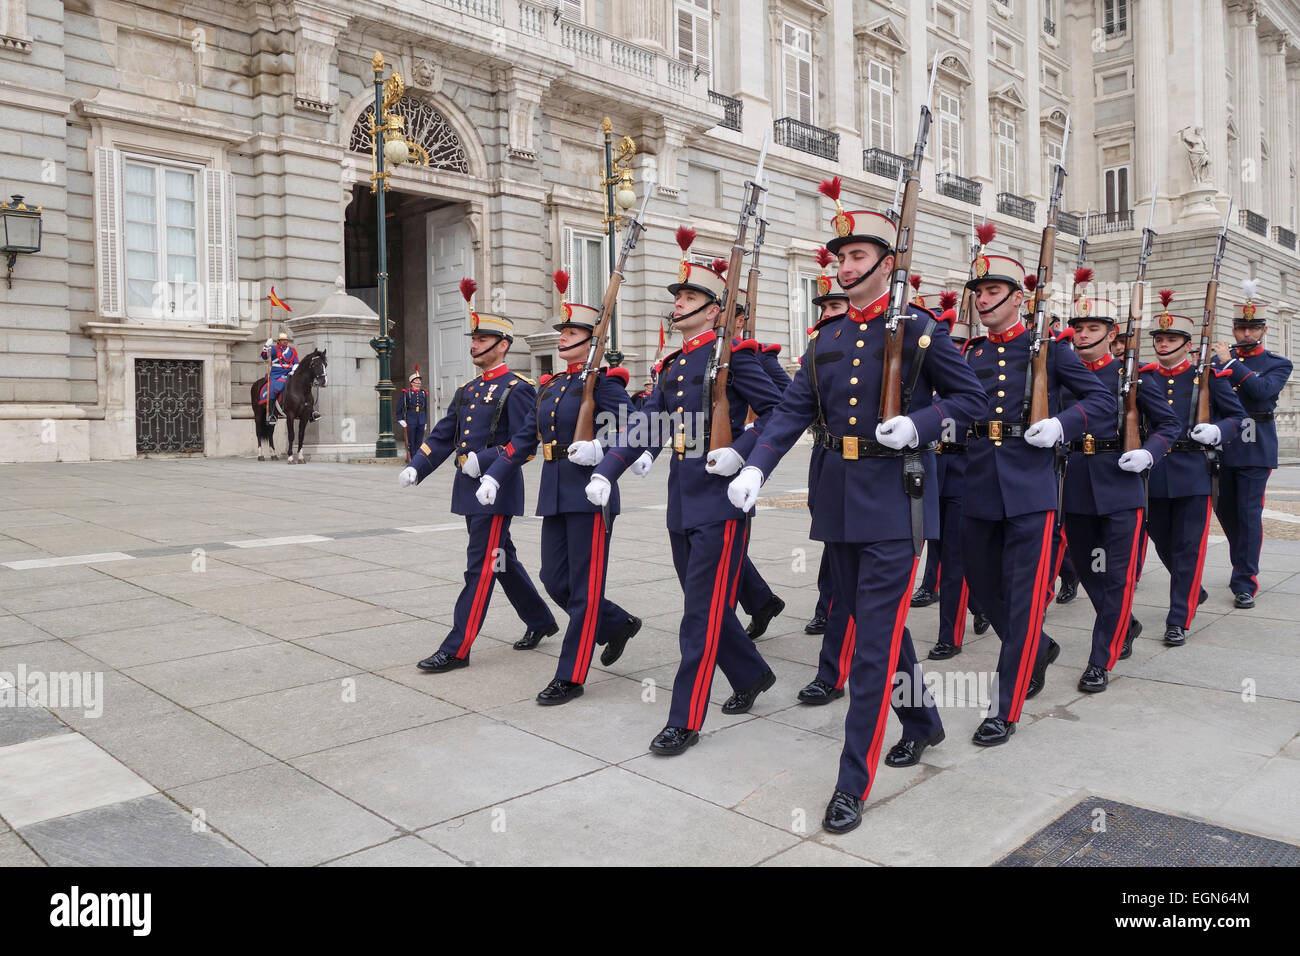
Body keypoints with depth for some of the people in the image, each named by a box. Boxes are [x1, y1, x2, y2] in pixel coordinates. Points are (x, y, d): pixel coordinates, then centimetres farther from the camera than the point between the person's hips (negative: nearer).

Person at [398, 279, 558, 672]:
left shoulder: (517, 389, -9)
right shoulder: (467, 390, 15)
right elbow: (442, 436, 15)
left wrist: (484, 461, -23)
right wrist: (415, 468, 3)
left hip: (496, 490, -9)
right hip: (469, 489, 9)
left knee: (481, 567, -4)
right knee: (502, 559, 17)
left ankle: (457, 648, 0)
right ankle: (540, 620, 33)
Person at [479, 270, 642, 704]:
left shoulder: (603, 381, -7)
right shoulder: (550, 387, 16)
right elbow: (524, 439, 15)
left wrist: (602, 449, -31)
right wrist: (494, 476, 7)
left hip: (590, 495, -8)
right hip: (554, 495, 8)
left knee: (584, 587, 0)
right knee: (555, 581, 11)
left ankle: (570, 676, 8)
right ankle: (618, 625, 33)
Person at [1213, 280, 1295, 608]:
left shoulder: (1278, 364, 2)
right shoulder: (1219, 359, 10)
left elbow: (1263, 389, -19)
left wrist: (1231, 363, -17)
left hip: (1255, 450, -3)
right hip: (1221, 448, 4)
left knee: (1249, 514, -7)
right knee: (1224, 511, 11)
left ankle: (1244, 584, -2)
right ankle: (1243, 566, 32)